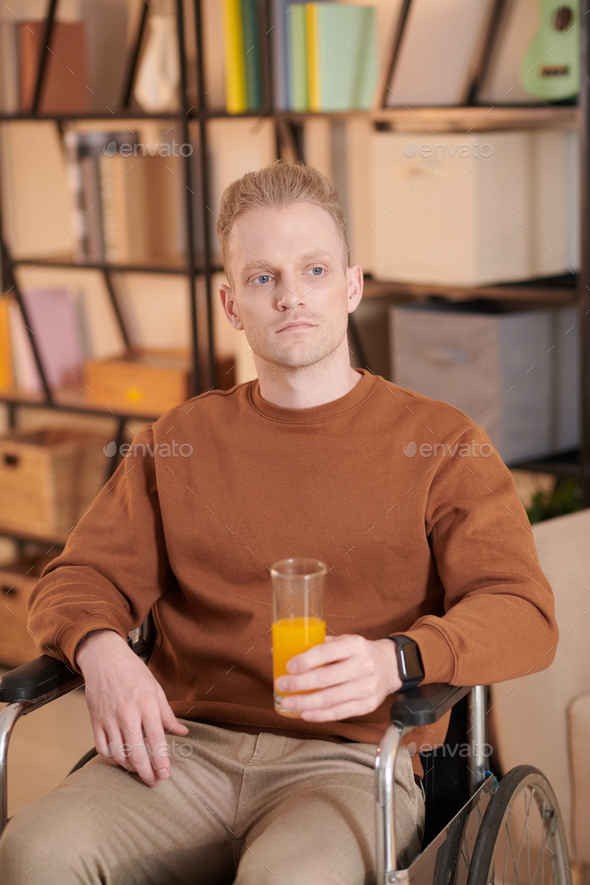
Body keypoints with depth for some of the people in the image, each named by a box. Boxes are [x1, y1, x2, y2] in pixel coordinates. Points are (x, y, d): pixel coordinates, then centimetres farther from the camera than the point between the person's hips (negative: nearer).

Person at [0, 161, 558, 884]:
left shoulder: (440, 443, 7)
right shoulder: (178, 442, 17)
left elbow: (524, 615, -3)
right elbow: (77, 579, 16)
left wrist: (394, 659, -24)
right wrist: (100, 649, -9)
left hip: (350, 762, -2)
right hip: (187, 750, 3)